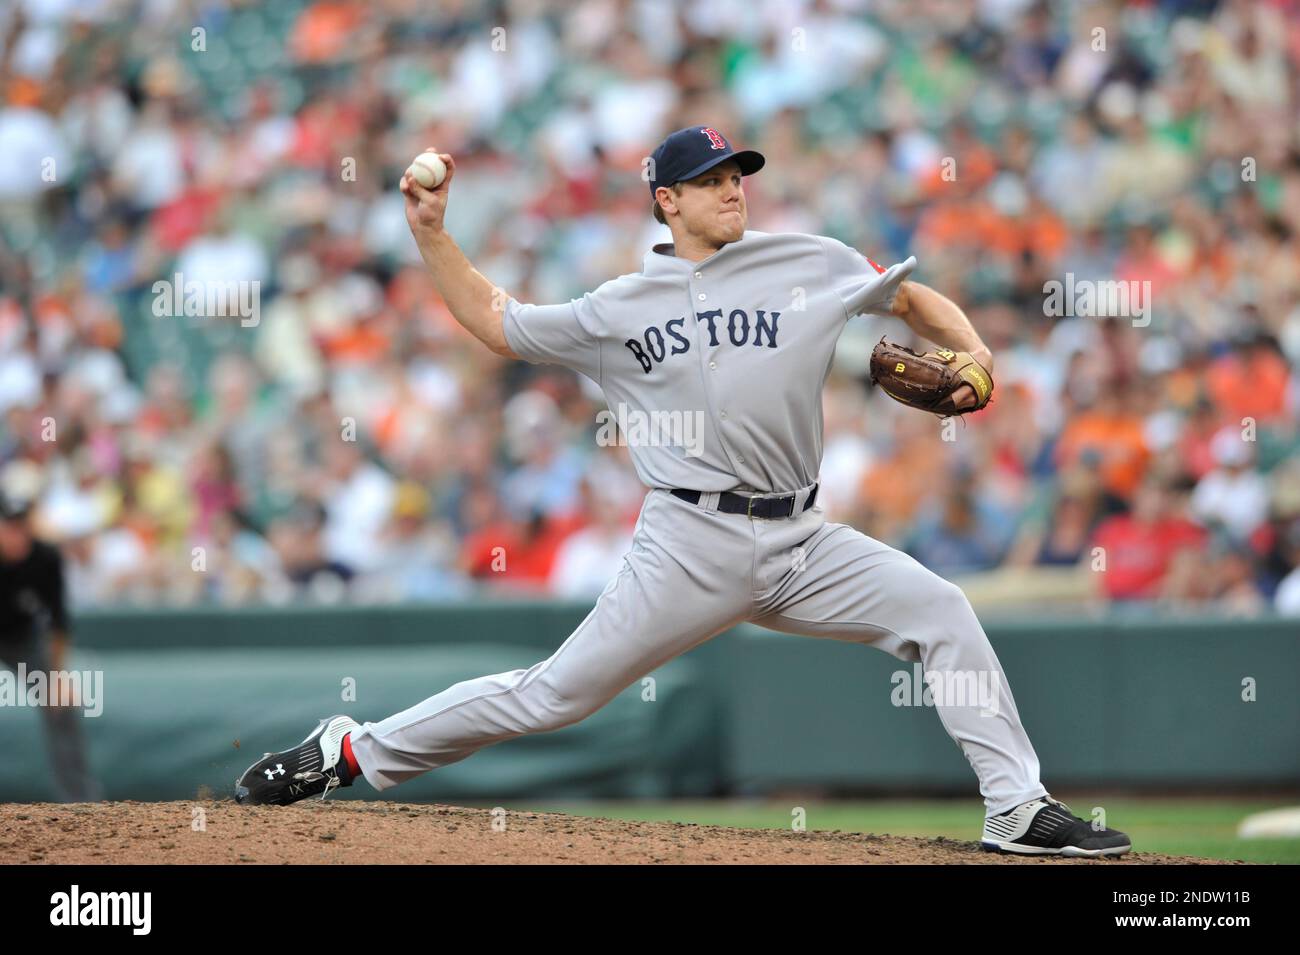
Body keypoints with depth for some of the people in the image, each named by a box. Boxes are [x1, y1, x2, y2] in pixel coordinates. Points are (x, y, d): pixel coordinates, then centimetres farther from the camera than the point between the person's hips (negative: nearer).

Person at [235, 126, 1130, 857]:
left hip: (801, 541, 2)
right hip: (693, 544, -2)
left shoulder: (807, 263, 8)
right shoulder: (621, 306, 8)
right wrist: (431, 234, 10)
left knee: (939, 611, -13)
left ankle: (1018, 807, -6)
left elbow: (915, 298, 14)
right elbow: (495, 321, 18)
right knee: (556, 693, -5)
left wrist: (971, 353, -5)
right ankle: (352, 750, 8)